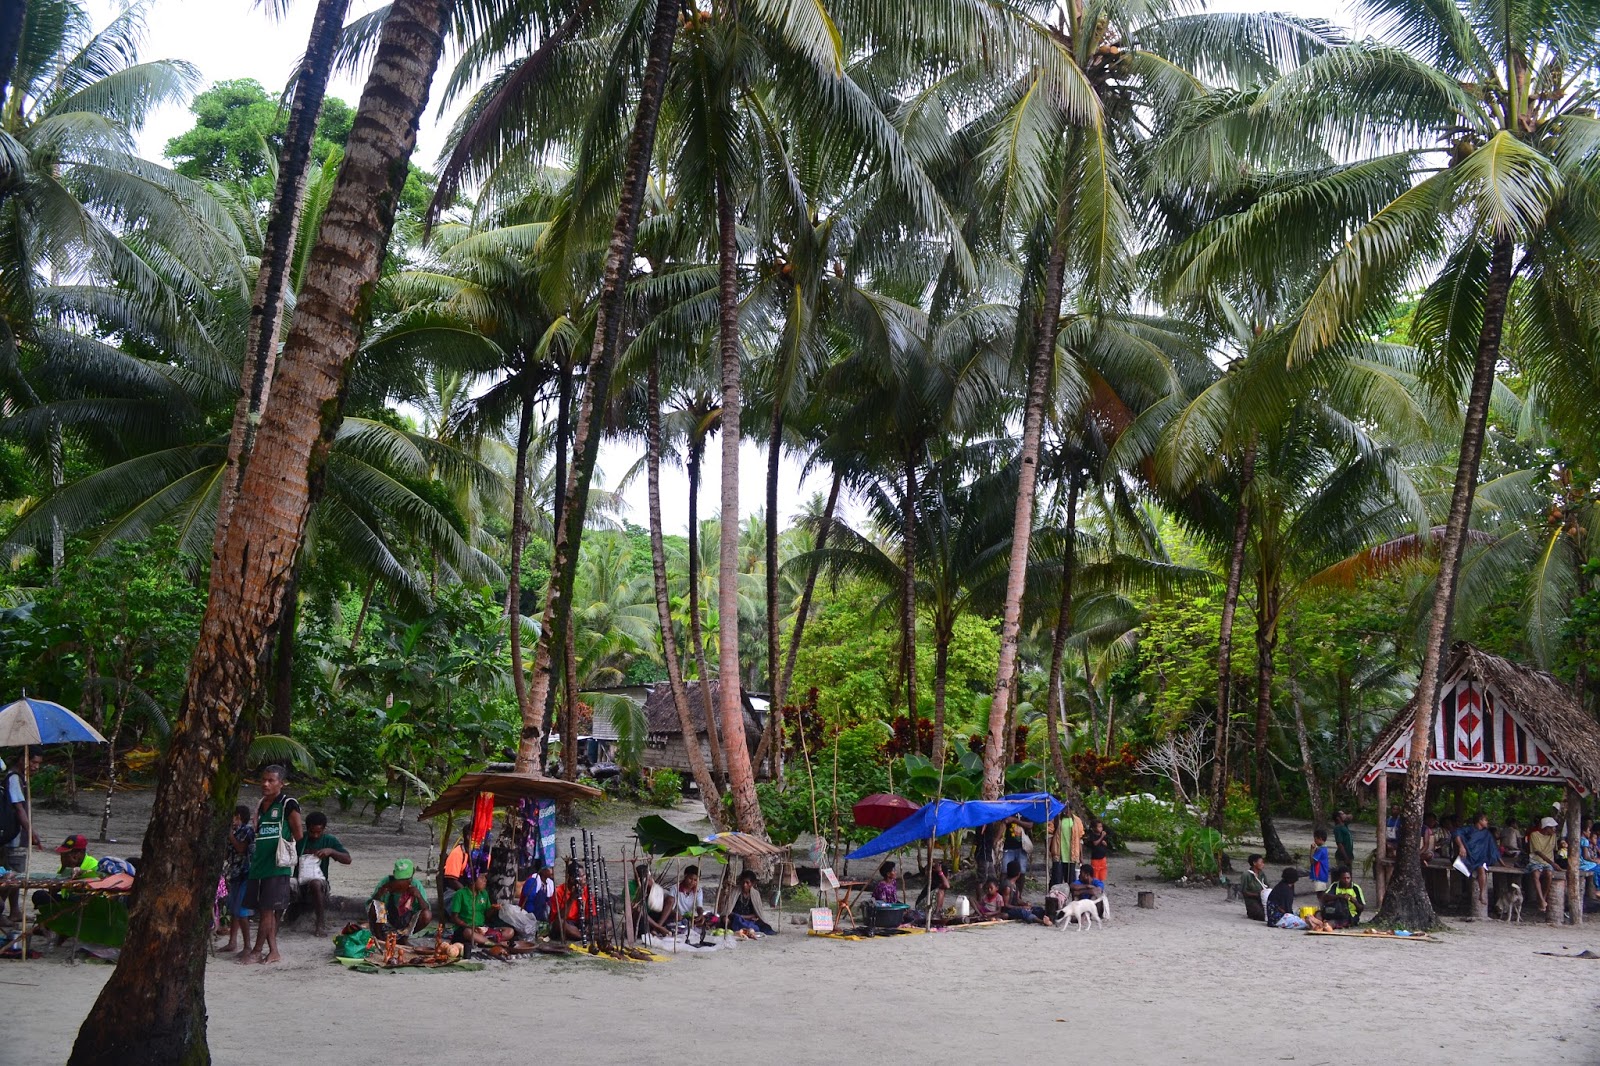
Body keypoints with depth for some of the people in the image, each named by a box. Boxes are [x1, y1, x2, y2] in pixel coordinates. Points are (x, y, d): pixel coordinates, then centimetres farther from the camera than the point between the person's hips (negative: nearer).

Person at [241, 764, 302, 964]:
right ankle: (273, 952, 14)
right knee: (263, 910, 8)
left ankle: (257, 951, 3)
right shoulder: (260, 805, 14)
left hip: (277, 867, -7)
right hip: (258, 865, 7)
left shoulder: (288, 805, -6)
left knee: (267, 910, -4)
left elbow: (298, 835, -5)